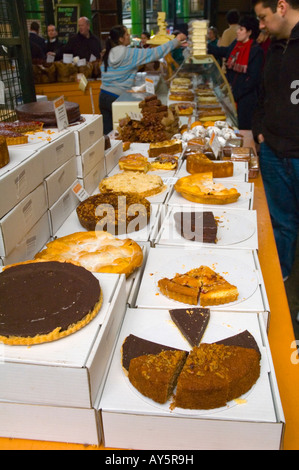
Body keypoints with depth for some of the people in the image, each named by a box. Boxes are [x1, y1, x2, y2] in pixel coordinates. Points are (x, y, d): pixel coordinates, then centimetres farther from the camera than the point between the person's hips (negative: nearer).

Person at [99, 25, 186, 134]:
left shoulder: (107, 54, 8)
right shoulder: (130, 54, -12)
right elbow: (156, 53, -12)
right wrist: (177, 40, -3)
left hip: (103, 96, 7)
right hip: (117, 97, -6)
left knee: (107, 131, 10)